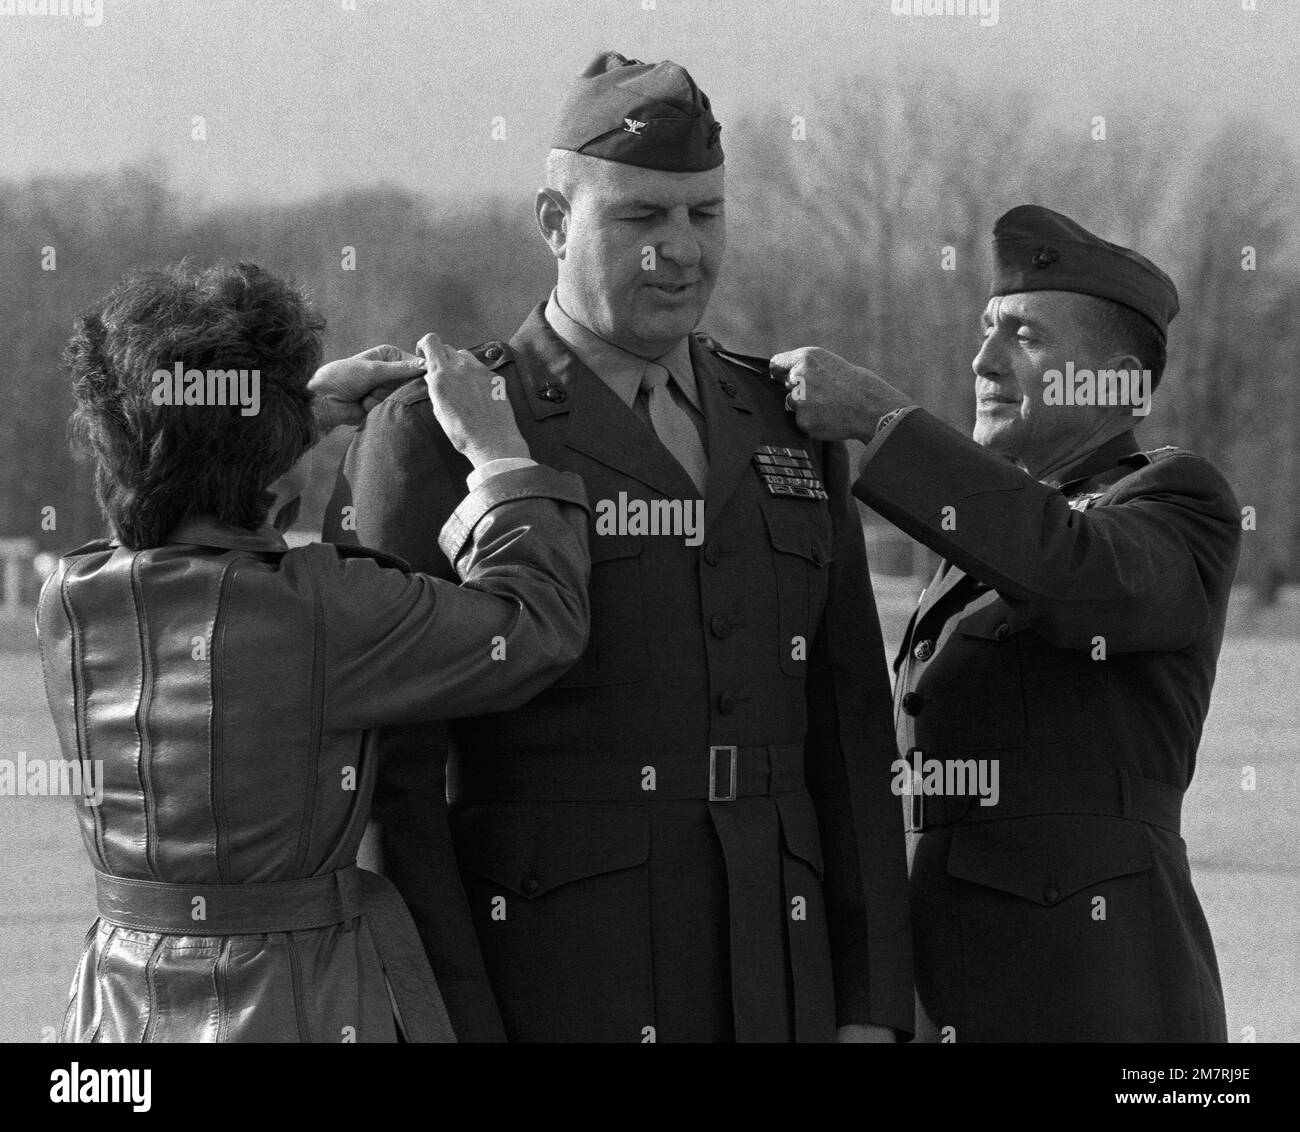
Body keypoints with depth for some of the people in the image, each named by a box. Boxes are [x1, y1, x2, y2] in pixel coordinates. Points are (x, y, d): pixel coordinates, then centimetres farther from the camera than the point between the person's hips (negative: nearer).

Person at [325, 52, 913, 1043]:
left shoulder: (789, 432, 12)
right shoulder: (434, 436, -5)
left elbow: (847, 738, 13)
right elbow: (381, 772, -8)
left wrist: (872, 1006, 7)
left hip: (768, 998, 5)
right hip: (540, 998, -5)